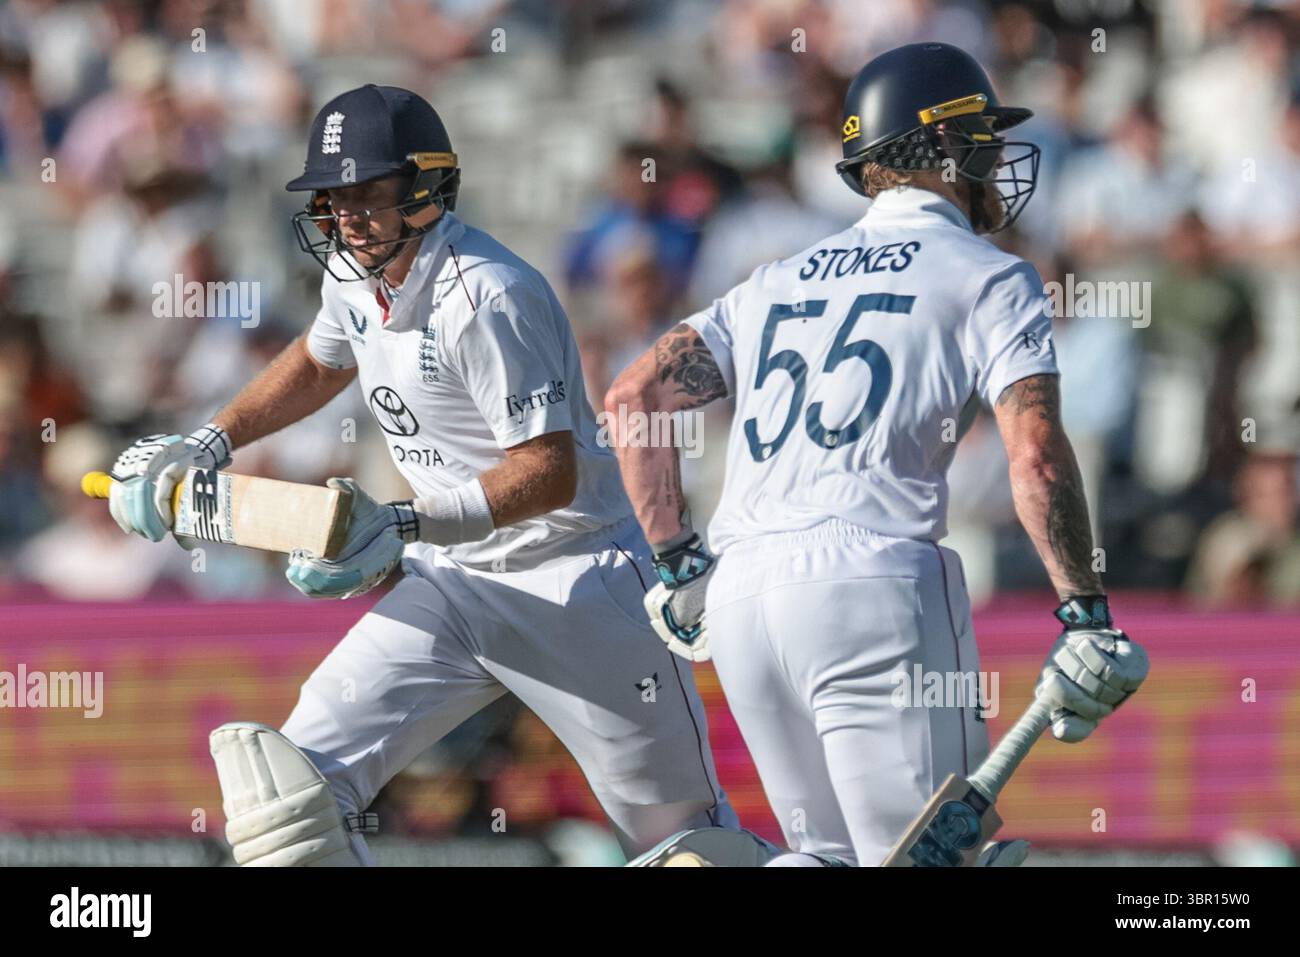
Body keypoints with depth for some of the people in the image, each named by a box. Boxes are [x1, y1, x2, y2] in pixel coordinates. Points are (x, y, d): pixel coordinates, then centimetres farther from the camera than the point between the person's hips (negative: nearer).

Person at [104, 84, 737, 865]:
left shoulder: (486, 298, -24)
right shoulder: (357, 276, 2)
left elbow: (551, 472, -26)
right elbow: (320, 361, 26)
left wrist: (406, 527, -35)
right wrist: (211, 443, 16)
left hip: (578, 581, -8)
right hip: (453, 579, 8)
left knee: (684, 834, -1)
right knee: (299, 782, -7)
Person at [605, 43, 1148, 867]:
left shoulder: (779, 283, 23)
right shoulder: (991, 280, 6)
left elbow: (635, 395, 15)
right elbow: (1035, 457, -8)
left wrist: (677, 564, 18)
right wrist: (1087, 613, -6)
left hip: (739, 591, 6)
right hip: (874, 584, -6)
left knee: (834, 853, 18)